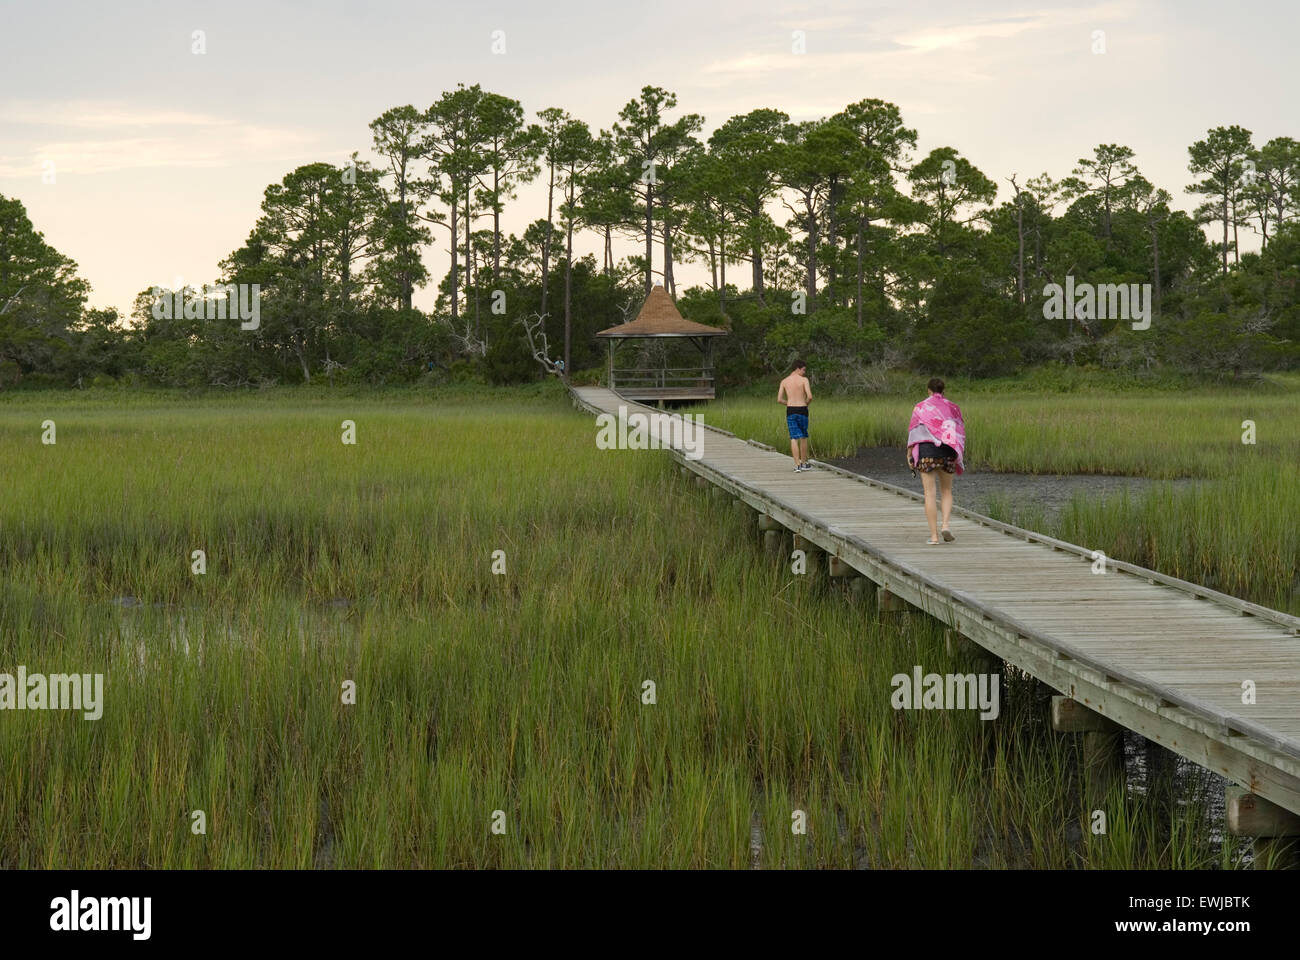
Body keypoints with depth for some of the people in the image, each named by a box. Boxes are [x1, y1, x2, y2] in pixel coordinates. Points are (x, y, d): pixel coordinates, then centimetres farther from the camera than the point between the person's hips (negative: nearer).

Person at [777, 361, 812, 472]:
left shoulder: (784, 381, 6)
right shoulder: (804, 380, -6)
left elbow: (779, 400, 2)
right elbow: (810, 397, -15)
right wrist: (806, 403, 8)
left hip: (790, 411, 2)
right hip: (802, 410, -2)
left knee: (794, 438, 0)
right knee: (803, 437, 15)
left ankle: (797, 465, -10)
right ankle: (804, 463, 24)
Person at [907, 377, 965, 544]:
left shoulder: (920, 407, 4)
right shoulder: (953, 407, 10)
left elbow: (912, 432, 0)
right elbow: (961, 433, 6)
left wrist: (909, 454, 5)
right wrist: (960, 455, 12)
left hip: (926, 450, -2)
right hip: (948, 452, 2)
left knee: (929, 494, 0)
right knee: (946, 491, 17)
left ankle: (934, 535, -5)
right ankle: (945, 525, -5)